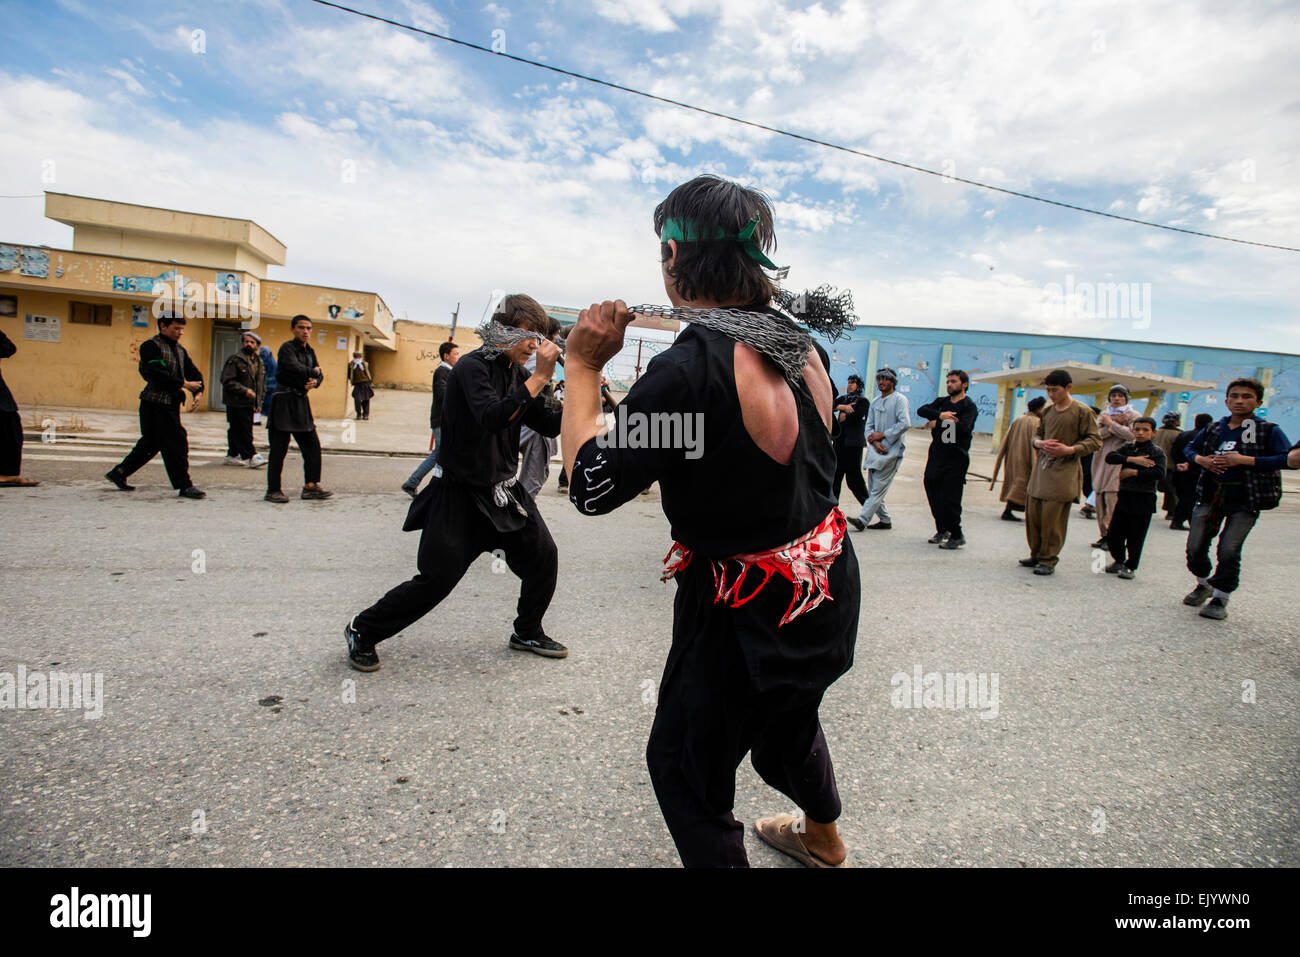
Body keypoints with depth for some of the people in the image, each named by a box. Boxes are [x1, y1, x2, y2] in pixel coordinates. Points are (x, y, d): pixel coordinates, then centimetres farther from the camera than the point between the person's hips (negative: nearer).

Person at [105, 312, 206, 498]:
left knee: (151, 443, 16)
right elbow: (158, 374, -21)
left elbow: (195, 374, 15)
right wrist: (184, 384, -18)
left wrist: (197, 393, -2)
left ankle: (118, 473, 30)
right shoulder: (150, 346, -8)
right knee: (176, 443, -9)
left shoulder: (180, 350, 16)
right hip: (155, 404, -8)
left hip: (172, 404, 9)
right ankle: (184, 486, -4)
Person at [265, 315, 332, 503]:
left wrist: (315, 381, -9)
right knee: (279, 448, -3)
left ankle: (310, 486, 12)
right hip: (284, 402, -8)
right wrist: (313, 372, -7)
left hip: (301, 402, 8)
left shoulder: (310, 351, 15)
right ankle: (273, 490, 4)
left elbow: (319, 375, 14)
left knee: (312, 445, 6)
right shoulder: (287, 348, -8)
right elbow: (293, 368, -24)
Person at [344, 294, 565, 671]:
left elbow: (550, 425, 7)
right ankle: (362, 631, 17)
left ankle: (527, 633, 26)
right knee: (436, 580, -6)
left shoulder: (515, 373, 7)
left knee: (544, 556, 3)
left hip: (503, 491, 8)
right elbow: (491, 418, -34)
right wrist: (539, 378, -33)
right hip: (459, 495, -7)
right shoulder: (471, 367, -16)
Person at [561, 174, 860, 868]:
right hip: (825, 577, 9)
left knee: (686, 768, 15)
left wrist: (583, 366, -12)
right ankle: (822, 839, 60)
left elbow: (589, 486, -22)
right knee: (788, 718, 33)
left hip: (749, 610, -8)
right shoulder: (798, 341, -4)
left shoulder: (689, 368, -28)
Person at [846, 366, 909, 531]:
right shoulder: (875, 402, 16)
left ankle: (862, 520, -14)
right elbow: (869, 426, 11)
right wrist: (875, 442, -9)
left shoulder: (899, 399, -4)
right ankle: (885, 520, 19)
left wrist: (882, 435, -12)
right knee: (872, 488, 8)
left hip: (892, 450, -7)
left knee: (878, 488, -10)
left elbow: (905, 423, -15)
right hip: (876, 449, 7)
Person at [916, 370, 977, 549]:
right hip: (936, 455, 6)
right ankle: (942, 530, 25)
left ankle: (956, 536, 6)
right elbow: (921, 410, -2)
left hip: (956, 457, -6)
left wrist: (937, 424, -12)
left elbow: (963, 427, -21)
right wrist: (939, 415, -19)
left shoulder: (969, 406, -3)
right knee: (933, 494, 9)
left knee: (949, 498, -8)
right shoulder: (941, 402, 15)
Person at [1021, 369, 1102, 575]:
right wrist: (1039, 442, -1)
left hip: (1064, 472, -6)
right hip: (1041, 469, 6)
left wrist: (1069, 449, -17)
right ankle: (1036, 554, 21)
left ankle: (1048, 560, 3)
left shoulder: (1082, 411, -5)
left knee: (1052, 517, -7)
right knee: (1033, 513, 7)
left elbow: (1095, 441, -4)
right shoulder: (1047, 410, 12)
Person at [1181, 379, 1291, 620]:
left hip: (1245, 500, -4)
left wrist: (1244, 460, -20)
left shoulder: (1269, 430, -3)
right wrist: (1201, 459, -1)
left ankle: (1220, 598, 10)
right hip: (1212, 494, 4)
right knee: (1195, 546, 5)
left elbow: (1287, 459, -14)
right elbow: (1189, 448, 21)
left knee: (1228, 550, -8)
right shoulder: (1213, 429, 8)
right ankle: (1204, 584, 32)